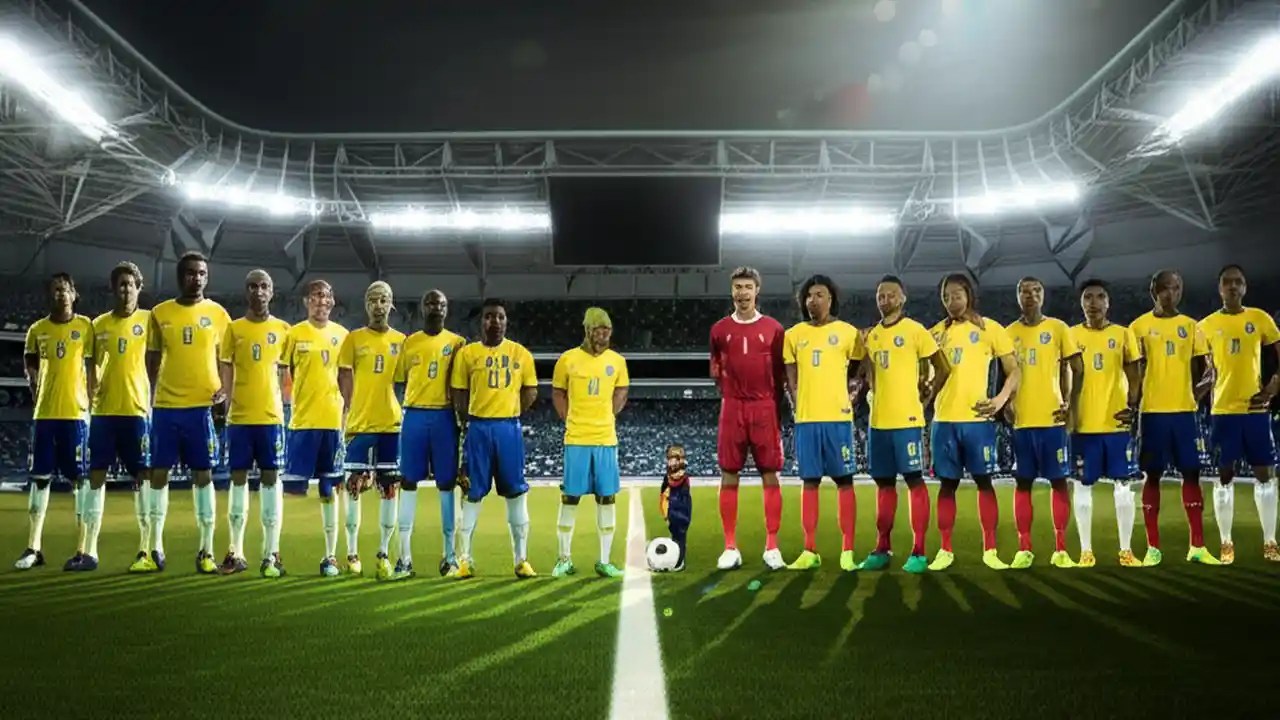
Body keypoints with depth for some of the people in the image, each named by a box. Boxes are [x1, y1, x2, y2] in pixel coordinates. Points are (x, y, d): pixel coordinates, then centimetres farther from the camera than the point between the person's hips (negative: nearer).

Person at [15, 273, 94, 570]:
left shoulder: (85, 326, 0)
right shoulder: (37, 330, 9)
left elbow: (91, 367, 2)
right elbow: (30, 364, 21)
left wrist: (92, 402, -4)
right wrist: (35, 390, 8)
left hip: (75, 412, -4)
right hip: (44, 413, 4)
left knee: (80, 480, -4)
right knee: (40, 479, 7)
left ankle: (88, 550, -4)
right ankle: (34, 548, 14)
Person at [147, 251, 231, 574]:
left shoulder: (217, 313, 4)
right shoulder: (160, 313, 7)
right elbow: (152, 359, 12)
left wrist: (226, 389, -9)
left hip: (202, 405, -1)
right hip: (165, 405, 1)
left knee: (203, 475, 2)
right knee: (159, 473, 4)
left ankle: (206, 550, 6)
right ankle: (156, 547, 15)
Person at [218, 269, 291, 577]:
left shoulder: (283, 329, 5)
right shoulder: (234, 328, 7)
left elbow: (286, 372, 7)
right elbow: (226, 369, 6)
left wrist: (288, 407, -2)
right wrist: (224, 403, -8)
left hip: (271, 415, -1)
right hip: (239, 416, 1)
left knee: (270, 478, 1)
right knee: (238, 478, 5)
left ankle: (271, 554, 4)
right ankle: (236, 552, 12)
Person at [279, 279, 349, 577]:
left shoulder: (342, 334, 8)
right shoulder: (294, 334, 0)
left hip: (334, 420, 2)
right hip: (302, 421, -2)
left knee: (329, 487, 9)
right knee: (288, 483, -1)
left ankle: (330, 554, 15)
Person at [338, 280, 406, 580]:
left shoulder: (401, 340, 7)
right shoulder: (353, 338, 3)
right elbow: (344, 377, 1)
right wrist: (347, 413, -9)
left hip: (392, 423, 2)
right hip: (360, 423, -1)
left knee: (389, 488, 3)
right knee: (354, 486, 3)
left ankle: (383, 554, 10)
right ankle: (352, 553, 12)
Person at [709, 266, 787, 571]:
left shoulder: (773, 328, 4)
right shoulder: (720, 329, 8)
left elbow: (780, 372, 8)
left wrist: (776, 405, 4)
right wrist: (732, 391, 9)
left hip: (765, 409, -1)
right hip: (732, 409, 1)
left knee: (770, 476, -1)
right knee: (729, 477, 1)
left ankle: (772, 547, 5)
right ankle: (730, 548, 7)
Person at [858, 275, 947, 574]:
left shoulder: (915, 330, -5)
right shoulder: (871, 335, 13)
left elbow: (942, 368, -2)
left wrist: (927, 398, -2)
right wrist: (873, 395, 10)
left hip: (907, 419, -6)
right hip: (878, 421, 6)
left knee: (915, 481, -3)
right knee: (884, 484, 11)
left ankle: (918, 552, 0)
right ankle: (882, 549, 17)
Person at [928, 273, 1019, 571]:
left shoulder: (989, 328, 2)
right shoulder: (937, 332, 11)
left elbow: (1014, 370, 2)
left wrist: (1001, 399, -14)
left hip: (978, 418, -2)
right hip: (944, 419, 3)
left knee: (984, 481, 2)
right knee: (947, 484, 6)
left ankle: (990, 550, 8)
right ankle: (945, 550, 12)